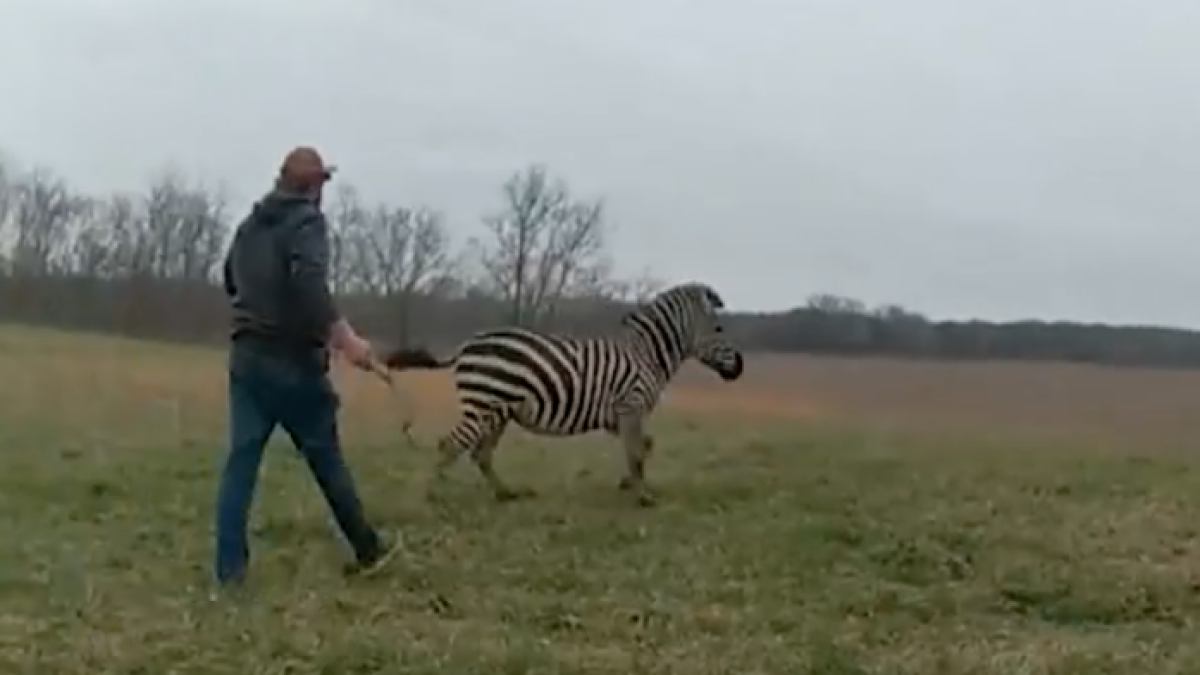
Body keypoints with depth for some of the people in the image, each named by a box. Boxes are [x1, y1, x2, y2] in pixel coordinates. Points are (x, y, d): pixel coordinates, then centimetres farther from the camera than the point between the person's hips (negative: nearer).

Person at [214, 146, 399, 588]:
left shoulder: (249, 225, 14)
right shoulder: (307, 222, -9)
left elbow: (231, 281, 30)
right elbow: (310, 286, -27)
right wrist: (345, 338, -30)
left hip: (246, 356, 6)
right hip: (292, 360, -6)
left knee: (241, 460, 3)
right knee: (326, 459, 6)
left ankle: (230, 568, -2)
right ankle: (368, 550, 19)